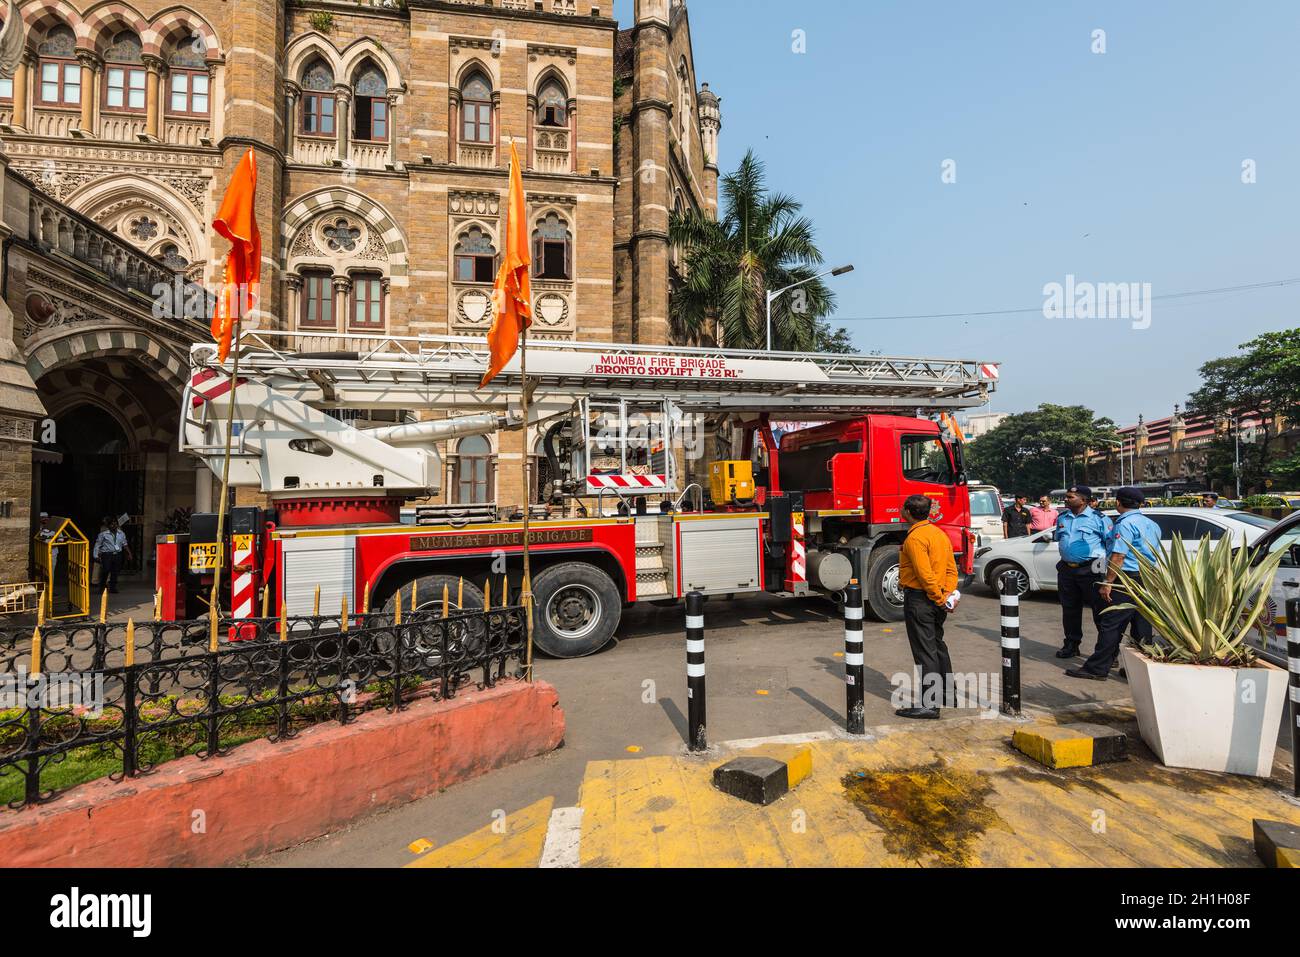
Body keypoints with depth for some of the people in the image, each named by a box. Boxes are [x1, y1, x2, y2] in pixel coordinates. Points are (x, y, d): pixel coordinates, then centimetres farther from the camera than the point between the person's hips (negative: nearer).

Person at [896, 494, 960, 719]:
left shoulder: (914, 538, -18)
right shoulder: (940, 533, 11)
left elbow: (925, 574, -24)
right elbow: (952, 568, 11)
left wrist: (940, 599, -15)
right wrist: (948, 593, 2)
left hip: (920, 600, -9)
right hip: (936, 602, 9)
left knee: (924, 651, -4)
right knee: (937, 645, 21)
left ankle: (928, 703, 1)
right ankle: (948, 693, 34)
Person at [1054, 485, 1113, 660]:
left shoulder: (1099, 518, -6)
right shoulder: (1062, 518, 12)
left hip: (1090, 571, -6)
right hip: (1066, 570, 6)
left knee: (1100, 609, -1)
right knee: (1069, 609, 12)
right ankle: (1071, 645, 23)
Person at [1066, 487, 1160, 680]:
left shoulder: (1125, 523, -14)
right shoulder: (1152, 524, 15)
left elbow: (1118, 556, -20)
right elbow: (1155, 554, 22)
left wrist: (1108, 583, -19)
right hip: (1147, 579, 9)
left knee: (1111, 624, -7)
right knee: (1141, 624, 12)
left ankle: (1097, 669, -4)